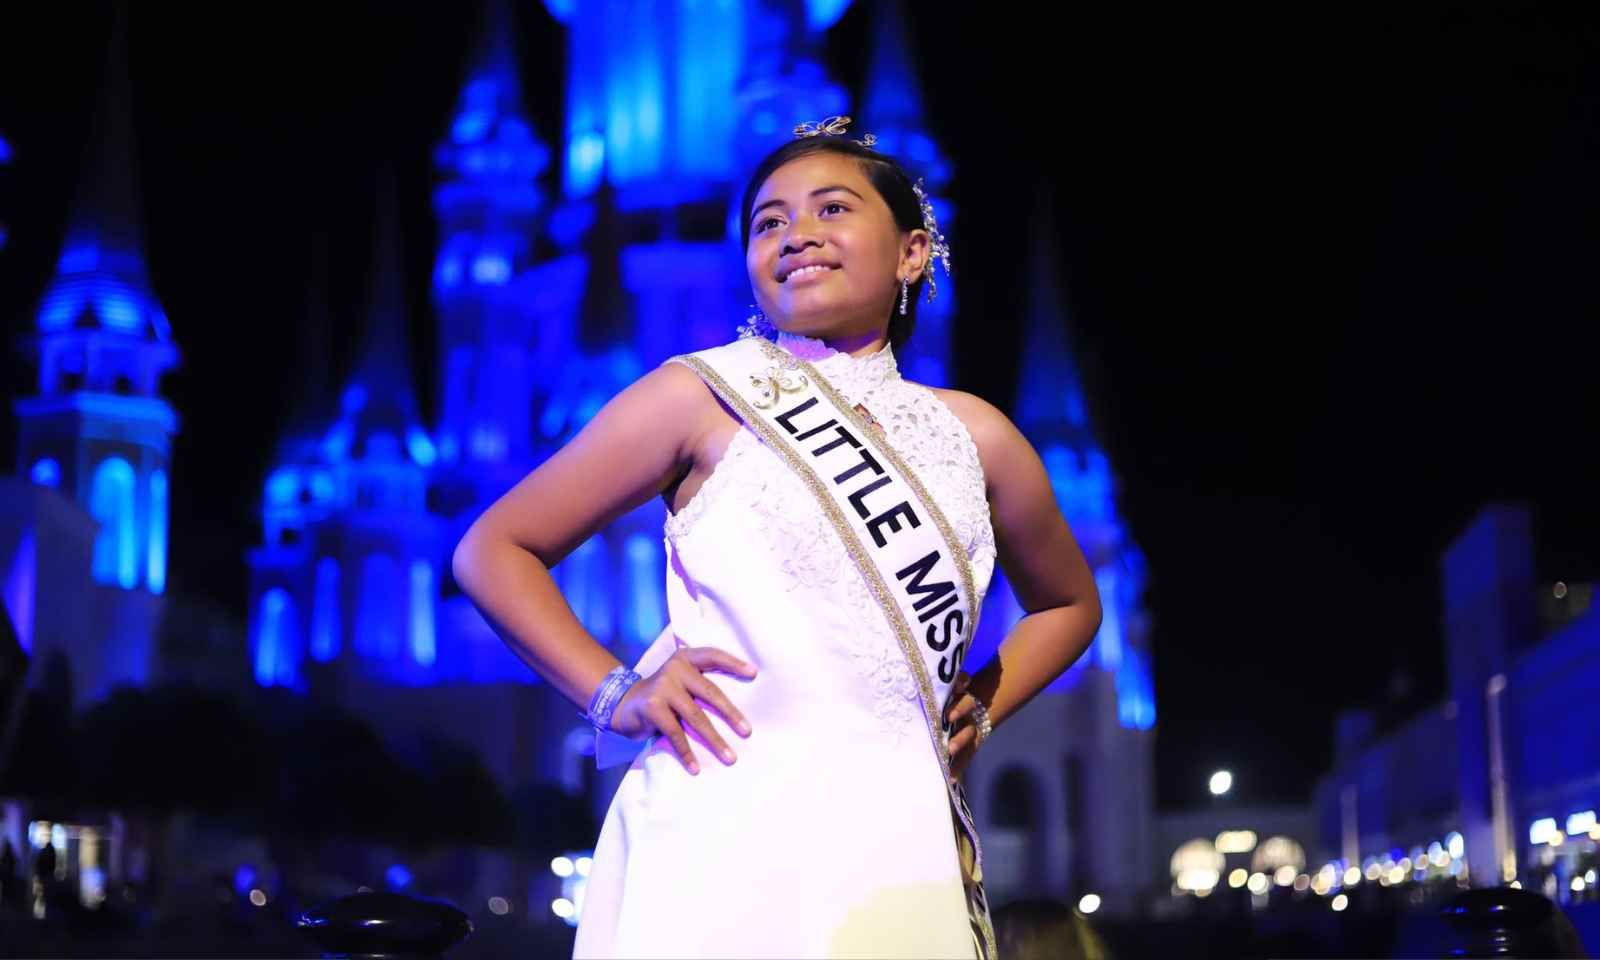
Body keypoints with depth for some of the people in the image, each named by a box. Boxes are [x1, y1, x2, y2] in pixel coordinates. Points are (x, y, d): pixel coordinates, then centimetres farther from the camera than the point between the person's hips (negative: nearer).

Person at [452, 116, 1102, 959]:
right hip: (724, 840, -3)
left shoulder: (972, 437, 12)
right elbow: (492, 551, 6)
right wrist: (612, 692, -4)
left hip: (900, 850, 3)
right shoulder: (701, 398, 3)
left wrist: (978, 709, 14)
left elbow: (1069, 603, 29)